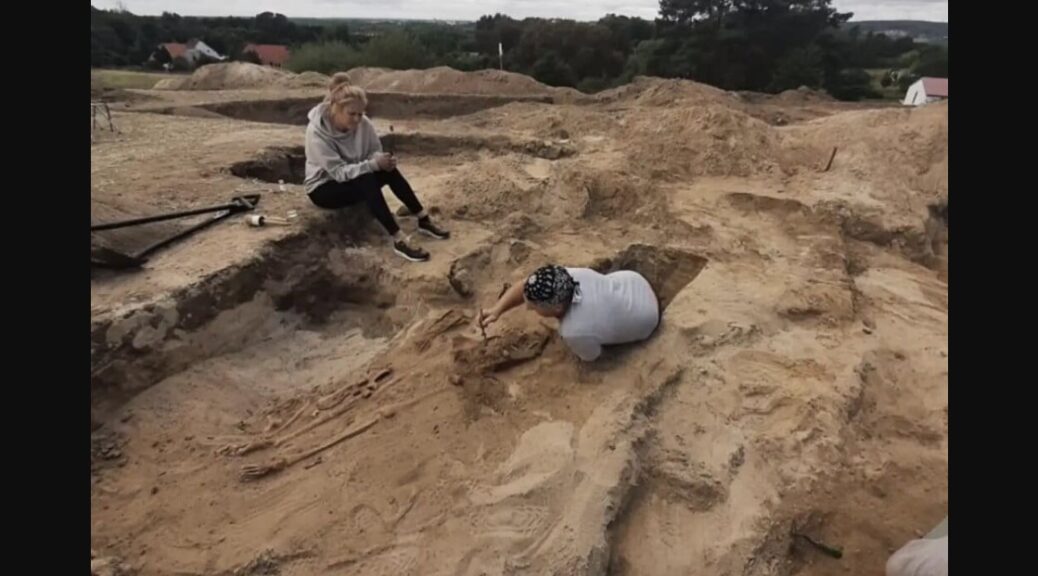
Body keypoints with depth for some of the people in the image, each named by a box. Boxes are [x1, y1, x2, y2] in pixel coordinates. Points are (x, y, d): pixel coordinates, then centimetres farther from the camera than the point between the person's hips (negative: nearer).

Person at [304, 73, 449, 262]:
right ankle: (398, 241, -38)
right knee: (366, 180, -34)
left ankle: (424, 220, -18)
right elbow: (339, 172, -30)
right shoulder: (317, 132, -26)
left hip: (355, 180, 5)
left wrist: (382, 160, -27)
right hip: (323, 188, -5)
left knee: (389, 170, -22)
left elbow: (375, 151, -3)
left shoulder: (363, 123, -12)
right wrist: (374, 164, -39)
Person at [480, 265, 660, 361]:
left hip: (645, 317, -4)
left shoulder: (576, 332, -42)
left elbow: (591, 358, -18)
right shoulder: (565, 277, -27)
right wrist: (497, 310, -22)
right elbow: (523, 288, -12)